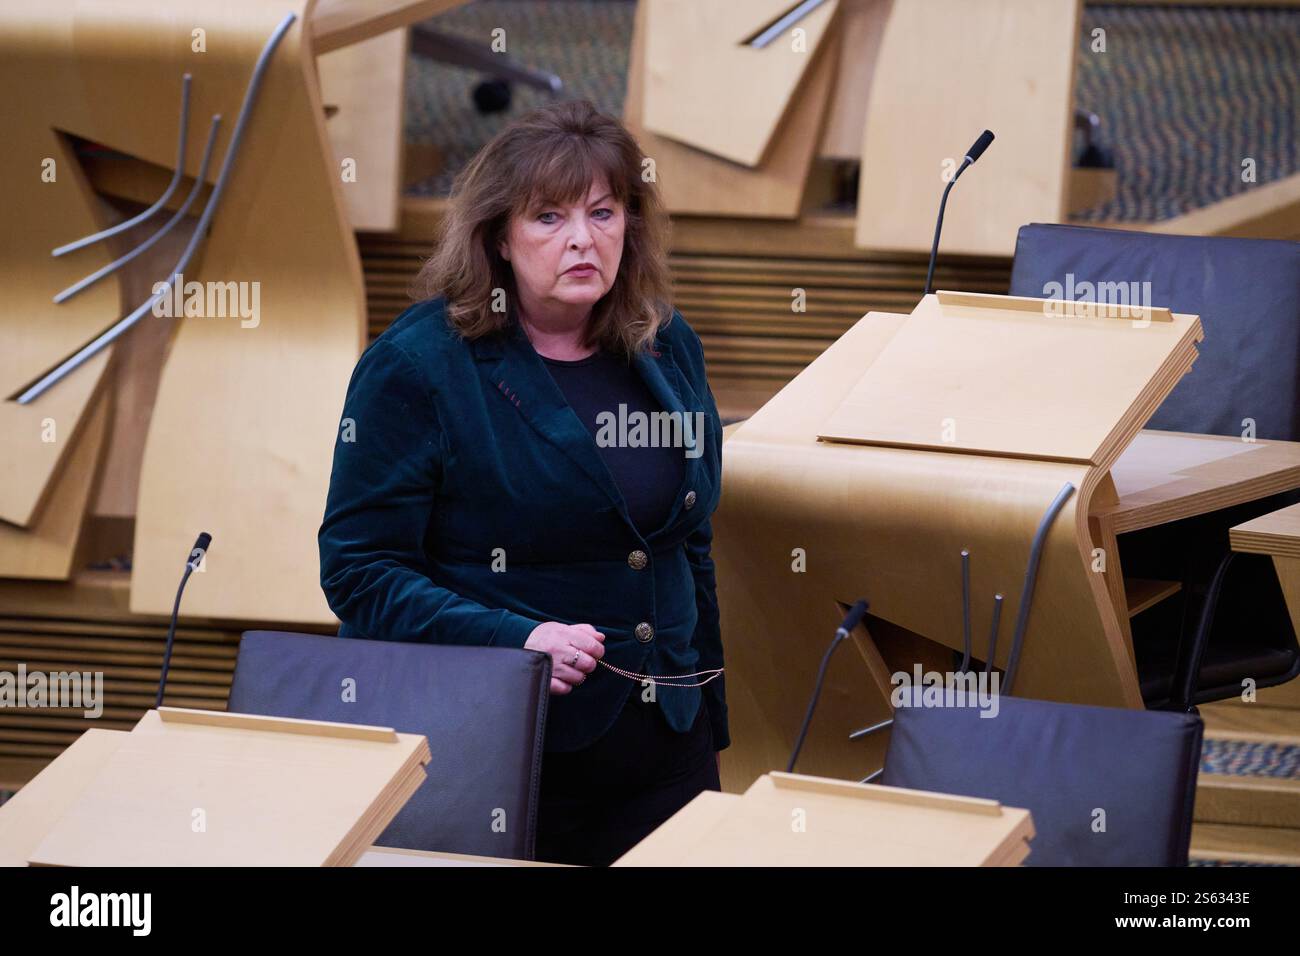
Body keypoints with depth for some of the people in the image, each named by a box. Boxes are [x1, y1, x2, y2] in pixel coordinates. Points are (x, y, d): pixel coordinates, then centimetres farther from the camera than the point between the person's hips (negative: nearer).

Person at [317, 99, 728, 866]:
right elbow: (358, 569, -12)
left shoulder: (668, 350, 8)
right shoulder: (418, 364, -9)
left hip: (661, 748, 5)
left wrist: (711, 729, 16)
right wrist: (512, 641, -25)